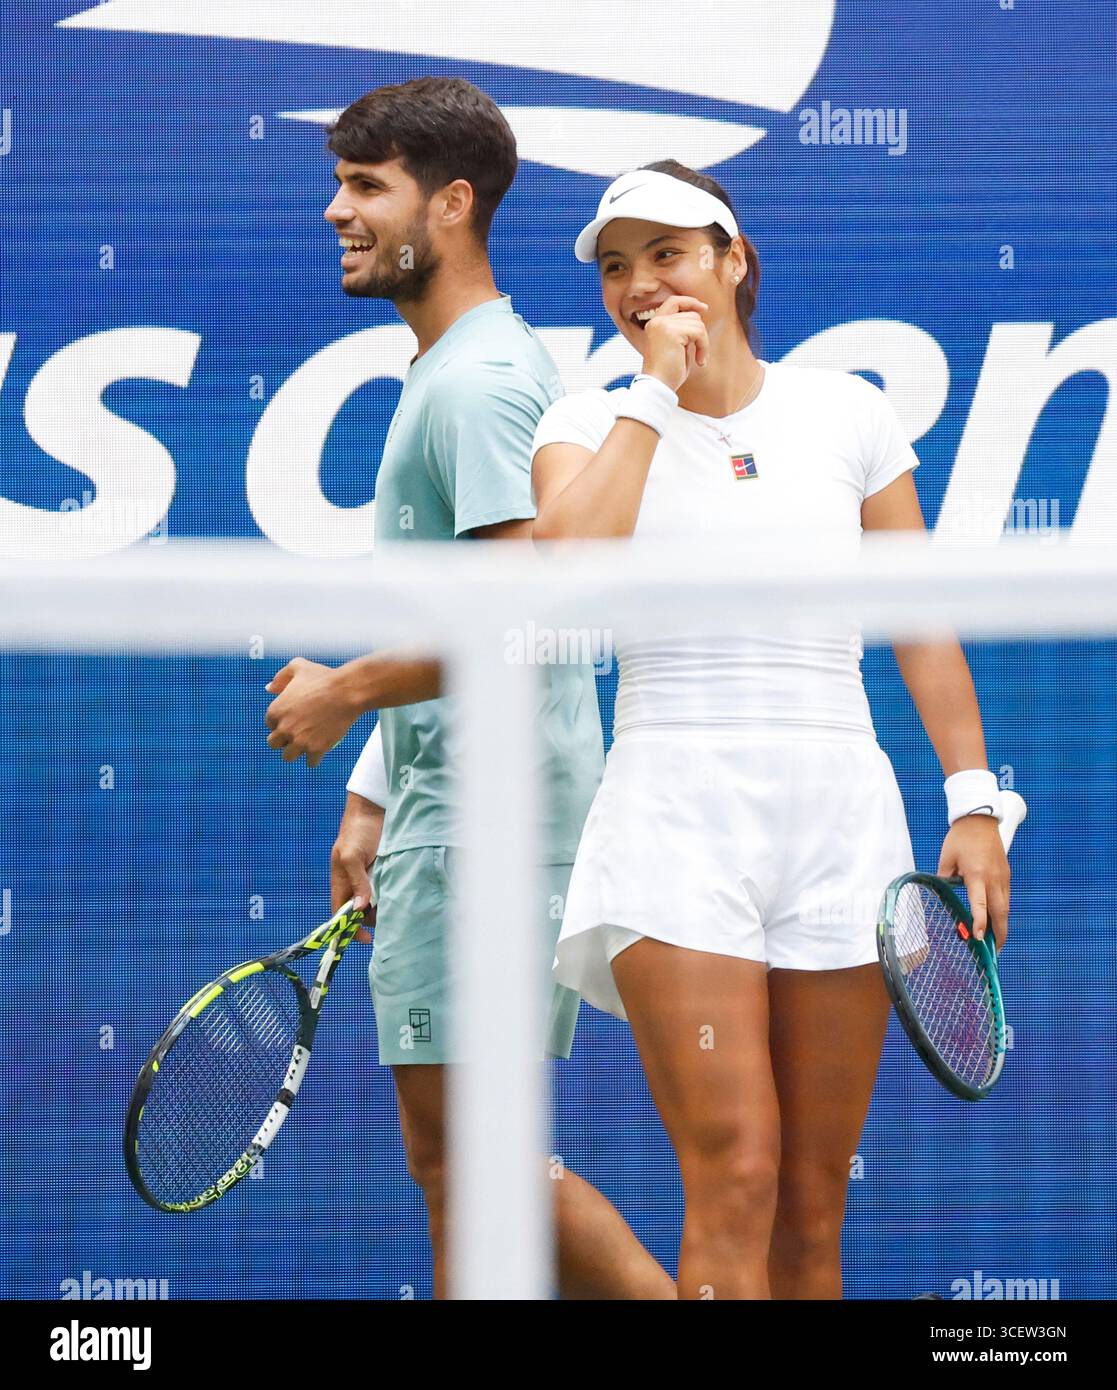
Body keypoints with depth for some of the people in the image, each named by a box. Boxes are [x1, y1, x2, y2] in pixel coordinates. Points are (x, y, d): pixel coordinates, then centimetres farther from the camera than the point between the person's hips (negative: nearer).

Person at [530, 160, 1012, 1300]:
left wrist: (973, 801, 4)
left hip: (838, 808, 2)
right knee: (733, 1178, -15)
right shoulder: (589, 424, 6)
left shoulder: (848, 414, 10)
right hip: (677, 810, -2)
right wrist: (658, 391, -9)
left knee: (812, 1206, 4)